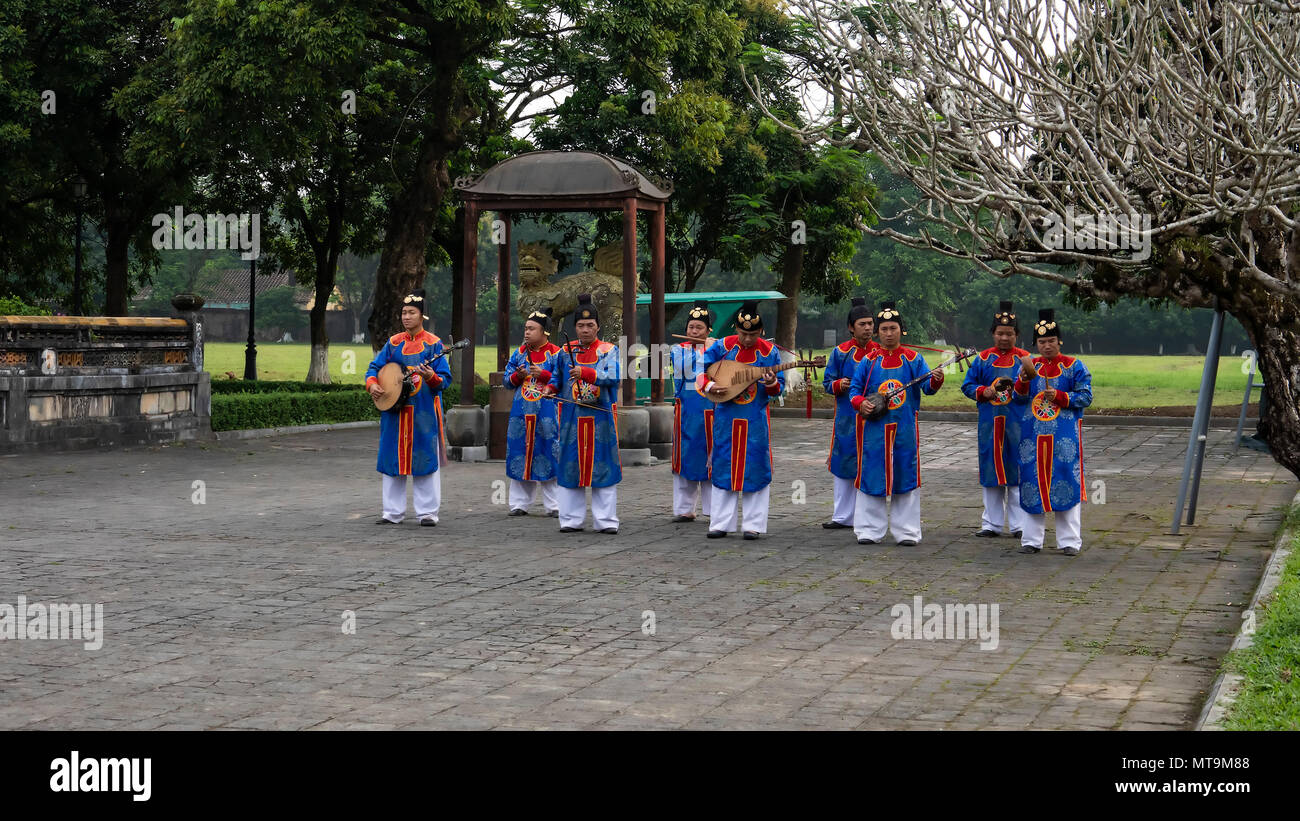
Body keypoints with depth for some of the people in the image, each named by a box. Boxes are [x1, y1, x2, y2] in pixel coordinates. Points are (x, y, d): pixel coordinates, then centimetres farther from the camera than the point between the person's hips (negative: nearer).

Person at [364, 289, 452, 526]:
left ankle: (427, 512, 3)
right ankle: (393, 513, 12)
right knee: (393, 459, 5)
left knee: (424, 459, -3)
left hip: (424, 411, -4)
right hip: (394, 409, 4)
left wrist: (431, 377, -27)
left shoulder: (433, 343, -2)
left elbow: (445, 379, -6)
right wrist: (372, 384, -7)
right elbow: (375, 367, 13)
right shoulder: (393, 343, 10)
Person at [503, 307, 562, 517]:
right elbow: (507, 377, 13)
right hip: (522, 411, 4)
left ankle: (553, 505, 3)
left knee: (549, 456, -4)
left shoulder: (555, 353, 0)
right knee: (520, 454, 5)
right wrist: (517, 377, -7)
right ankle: (519, 503, 13)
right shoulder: (520, 353, 13)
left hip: (547, 411, -4)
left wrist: (543, 374, -19)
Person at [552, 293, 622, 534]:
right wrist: (551, 387, 0)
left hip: (601, 417, -2)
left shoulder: (609, 351, 1)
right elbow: (558, 378, 22)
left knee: (603, 466, -2)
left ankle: (606, 520, 4)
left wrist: (585, 373, -30)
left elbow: (613, 376, -16)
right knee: (571, 466, 3)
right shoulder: (565, 352, 10)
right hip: (572, 418, 2)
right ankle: (571, 520, 10)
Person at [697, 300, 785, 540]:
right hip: (726, 418, 1)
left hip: (756, 421, -1)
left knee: (755, 469, 0)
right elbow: (698, 370, 3)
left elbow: (779, 388, -1)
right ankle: (720, 523, 11)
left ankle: (754, 525, 8)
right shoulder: (722, 346, -3)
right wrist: (709, 386, -15)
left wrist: (772, 383, -23)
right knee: (724, 468, 5)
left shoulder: (769, 351, -3)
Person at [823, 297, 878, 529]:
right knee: (844, 466, 5)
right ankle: (843, 516, 15)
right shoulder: (841, 352, 2)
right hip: (847, 419, 0)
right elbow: (827, 383, 5)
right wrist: (839, 385, -16)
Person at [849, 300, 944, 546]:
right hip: (875, 428, 1)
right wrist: (861, 403, -11)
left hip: (905, 428, 0)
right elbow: (854, 389, 9)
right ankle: (868, 530, 11)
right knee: (871, 477, 2)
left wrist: (935, 381, -27)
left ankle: (907, 531, 10)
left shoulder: (914, 359, 4)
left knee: (907, 478, 2)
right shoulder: (869, 360, 7)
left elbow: (927, 387, -6)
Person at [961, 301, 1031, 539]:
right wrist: (984, 391, -8)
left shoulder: (1025, 358, 4)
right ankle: (992, 524, 14)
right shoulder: (983, 358, 9)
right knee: (991, 472, 6)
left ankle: (1019, 525, 4)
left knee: (1018, 473, -3)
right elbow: (967, 385, 11)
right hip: (990, 422, 2)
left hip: (1017, 423, -2)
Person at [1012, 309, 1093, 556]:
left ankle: (1070, 541, 3)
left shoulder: (1074, 366, 2)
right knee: (1033, 484, 5)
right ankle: (1032, 539, 14)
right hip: (1033, 436, 3)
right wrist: (1024, 380, -14)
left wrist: (1059, 396, -16)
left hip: (1064, 437, -3)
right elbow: (1018, 399, 5)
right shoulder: (1030, 366, 10)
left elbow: (1086, 397, -2)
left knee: (1067, 484, -4)